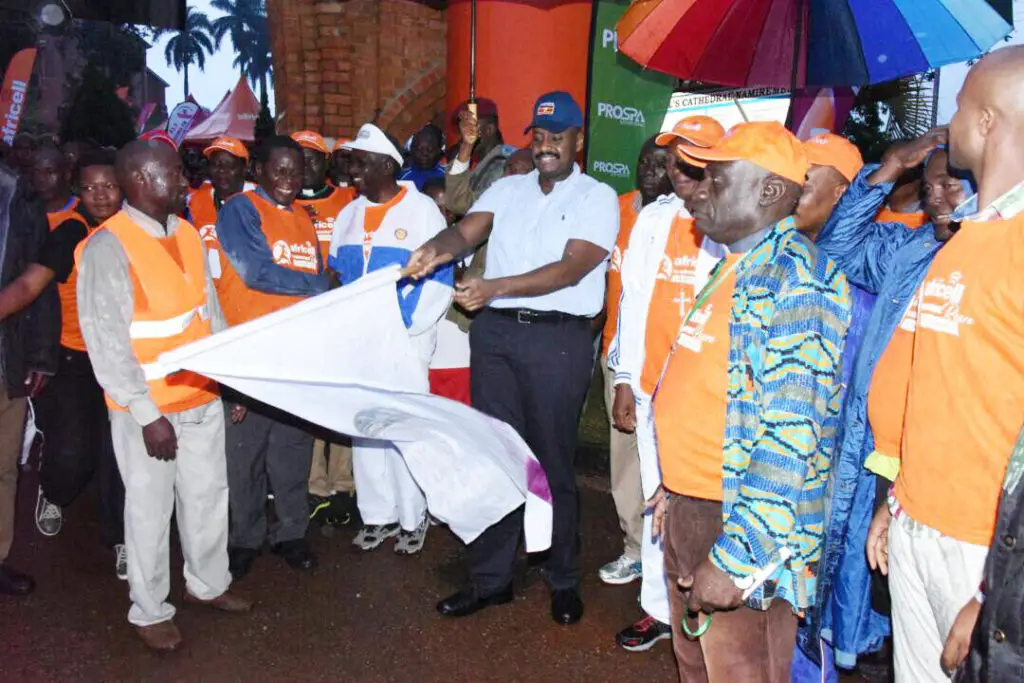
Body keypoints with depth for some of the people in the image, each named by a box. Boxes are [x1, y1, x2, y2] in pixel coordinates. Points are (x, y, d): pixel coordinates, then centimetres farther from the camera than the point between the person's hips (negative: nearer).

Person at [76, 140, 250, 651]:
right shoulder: (107, 248, -15)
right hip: (148, 408, -6)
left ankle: (207, 582, 38)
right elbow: (106, 343, -15)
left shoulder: (186, 233, 6)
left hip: (203, 397, 6)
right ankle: (149, 611, 28)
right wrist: (147, 415, -17)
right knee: (151, 508, 9)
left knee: (209, 495, 17)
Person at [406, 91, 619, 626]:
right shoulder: (508, 189, 15)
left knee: (552, 460, 3)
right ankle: (491, 578, 21)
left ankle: (564, 580, 21)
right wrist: (439, 247, -26)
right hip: (494, 330, 4)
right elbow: (468, 230, -1)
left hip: (558, 337, -4)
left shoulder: (597, 197, 1)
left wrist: (496, 286, -24)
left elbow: (572, 267, -14)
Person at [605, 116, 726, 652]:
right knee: (655, 498, 12)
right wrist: (622, 379, 8)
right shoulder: (652, 219, 10)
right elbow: (633, 298, 11)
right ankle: (660, 606, 26)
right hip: (651, 386, 4)